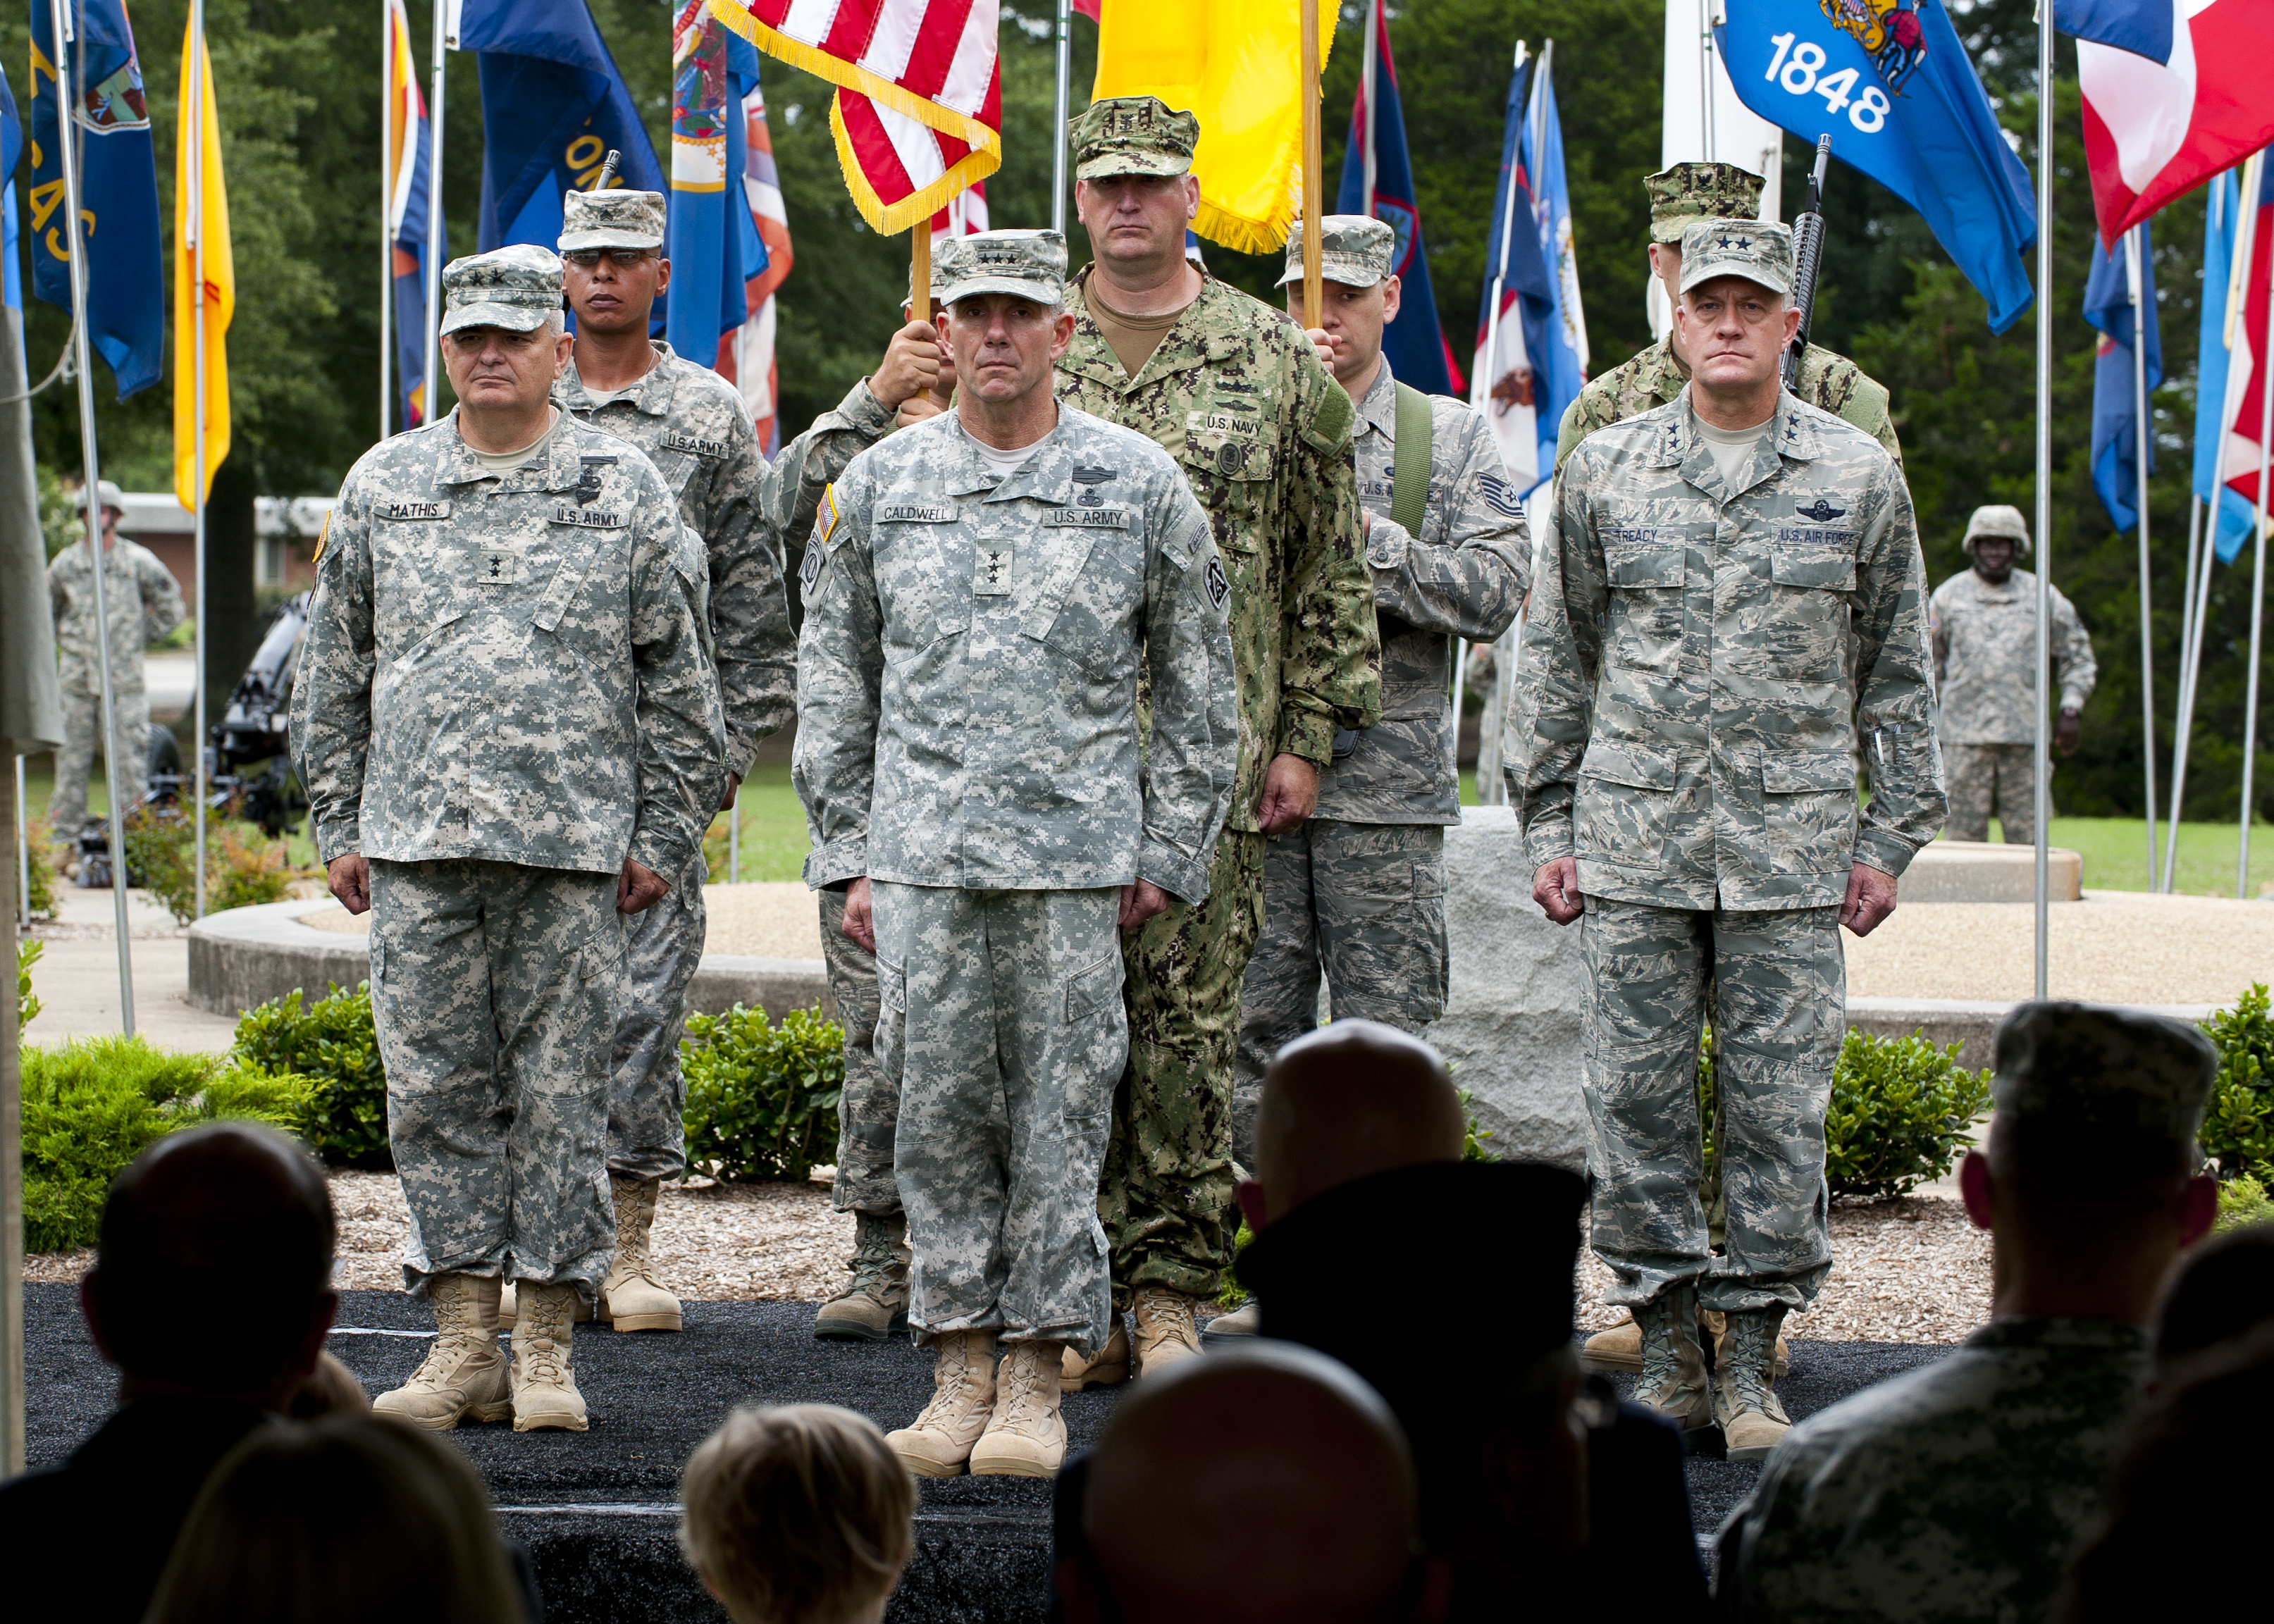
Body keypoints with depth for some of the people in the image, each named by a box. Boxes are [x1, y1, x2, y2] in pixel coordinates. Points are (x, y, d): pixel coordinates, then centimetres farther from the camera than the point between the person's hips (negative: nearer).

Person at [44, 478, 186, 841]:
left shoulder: (139, 562, 1)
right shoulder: (65, 564, 6)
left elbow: (171, 607, 11)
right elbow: (45, 612, 21)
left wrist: (140, 635, 7)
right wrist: (64, 642, 11)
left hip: (124, 678, -2)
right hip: (76, 678, 2)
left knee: (128, 756, -4)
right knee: (71, 759, 4)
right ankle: (65, 835, 10)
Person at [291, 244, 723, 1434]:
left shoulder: (623, 489, 5)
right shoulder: (381, 486, 11)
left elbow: (676, 677, 7)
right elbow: (335, 670, 15)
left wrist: (662, 834, 2)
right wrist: (338, 827, 10)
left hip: (571, 844, -2)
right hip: (415, 843, 2)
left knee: (562, 1090, -1)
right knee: (435, 1087, 2)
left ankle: (546, 1348, 5)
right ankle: (463, 1343, 7)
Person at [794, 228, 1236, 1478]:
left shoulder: (1139, 485, 4)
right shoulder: (877, 485, 8)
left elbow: (1196, 685, 8)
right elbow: (832, 682, 14)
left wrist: (1167, 853, 4)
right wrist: (846, 854, 8)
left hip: (1077, 851, -2)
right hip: (920, 855, 2)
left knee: (1059, 1120, -1)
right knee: (938, 1115, 2)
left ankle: (1038, 1387, 4)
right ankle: (959, 1375, 10)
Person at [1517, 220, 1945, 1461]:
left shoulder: (1857, 476, 4)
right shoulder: (1606, 471, 6)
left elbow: (1897, 672, 9)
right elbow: (1558, 656, 13)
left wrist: (1890, 836, 4)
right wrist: (1549, 825, 9)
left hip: (1792, 842, -1)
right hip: (1634, 839, 1)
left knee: (1779, 1103, 0)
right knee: (1636, 1094, 1)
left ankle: (1753, 1358, 8)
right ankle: (1667, 1347, 10)